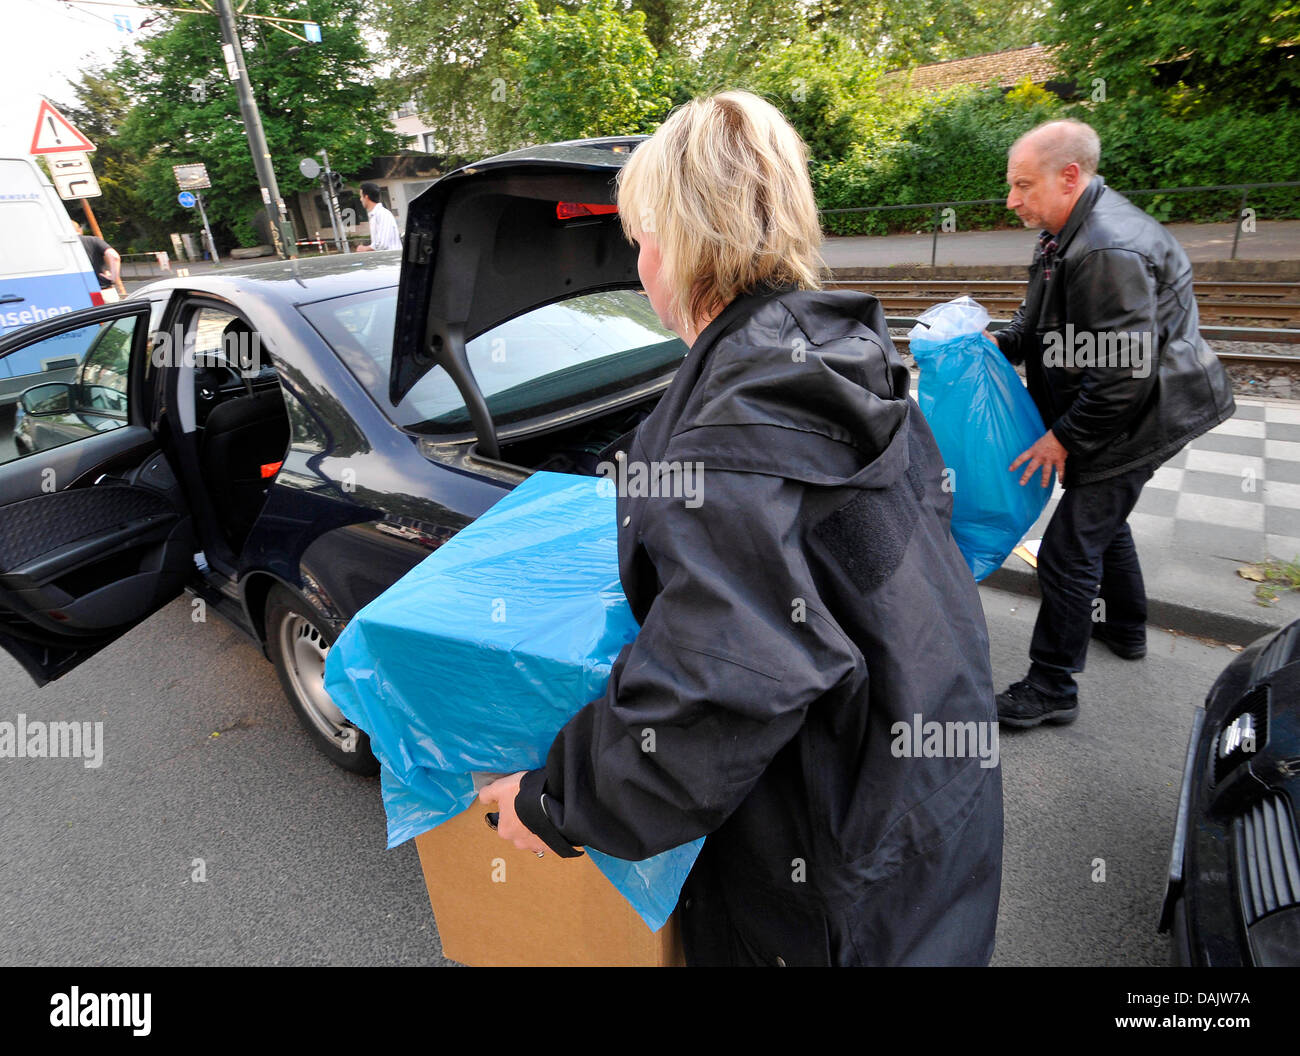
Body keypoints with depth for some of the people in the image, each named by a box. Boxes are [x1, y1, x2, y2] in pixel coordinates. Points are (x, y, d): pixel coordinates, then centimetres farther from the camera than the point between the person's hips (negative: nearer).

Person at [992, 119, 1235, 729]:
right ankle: (1125, 627, 49)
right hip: (1119, 418, 11)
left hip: (1135, 421, -11)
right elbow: (1041, 322, 17)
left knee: (1069, 550, -8)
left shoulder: (1108, 251, -28)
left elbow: (1124, 375, -29)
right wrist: (999, 345, -1)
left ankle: (1051, 689, 4)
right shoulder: (1069, 232, 5)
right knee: (1103, 518, 27)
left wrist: (1065, 437, -21)